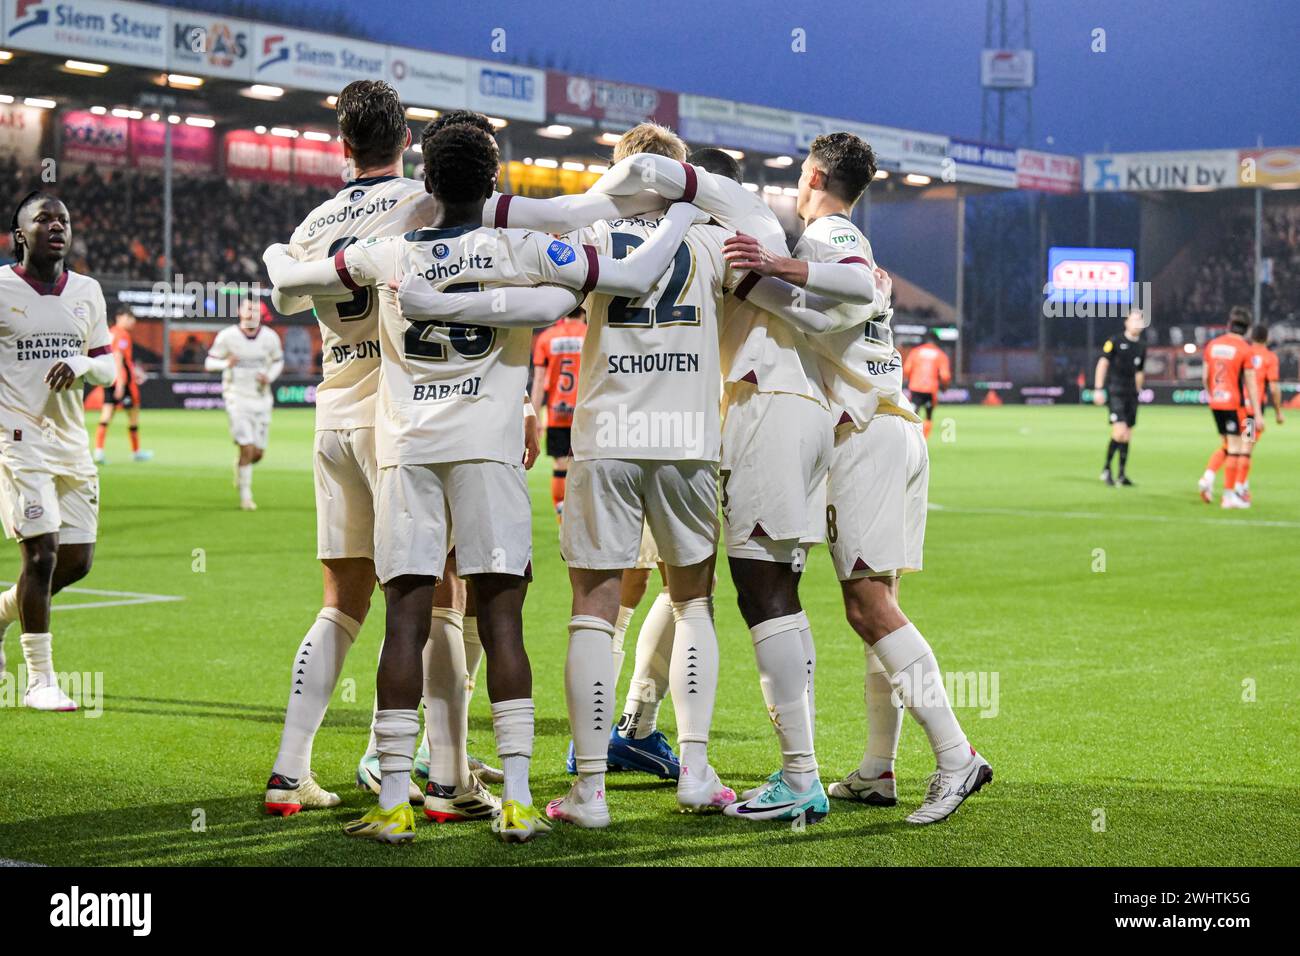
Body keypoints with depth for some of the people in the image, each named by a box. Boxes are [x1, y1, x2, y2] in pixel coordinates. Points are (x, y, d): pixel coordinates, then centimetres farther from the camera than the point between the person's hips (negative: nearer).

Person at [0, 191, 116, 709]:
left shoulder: (87, 292, 9)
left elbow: (108, 367, 12)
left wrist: (81, 363, -10)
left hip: (70, 442, 6)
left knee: (77, 560, 6)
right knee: (42, 552, -13)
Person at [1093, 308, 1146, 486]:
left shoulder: (1142, 347, 12)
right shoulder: (1114, 342, -4)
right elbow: (1102, 364, -5)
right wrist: (1098, 389, -10)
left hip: (1131, 394, 6)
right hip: (1115, 391, -6)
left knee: (1127, 435, 6)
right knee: (1119, 431, -17)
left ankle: (1122, 474, 12)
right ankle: (1106, 469, -1)